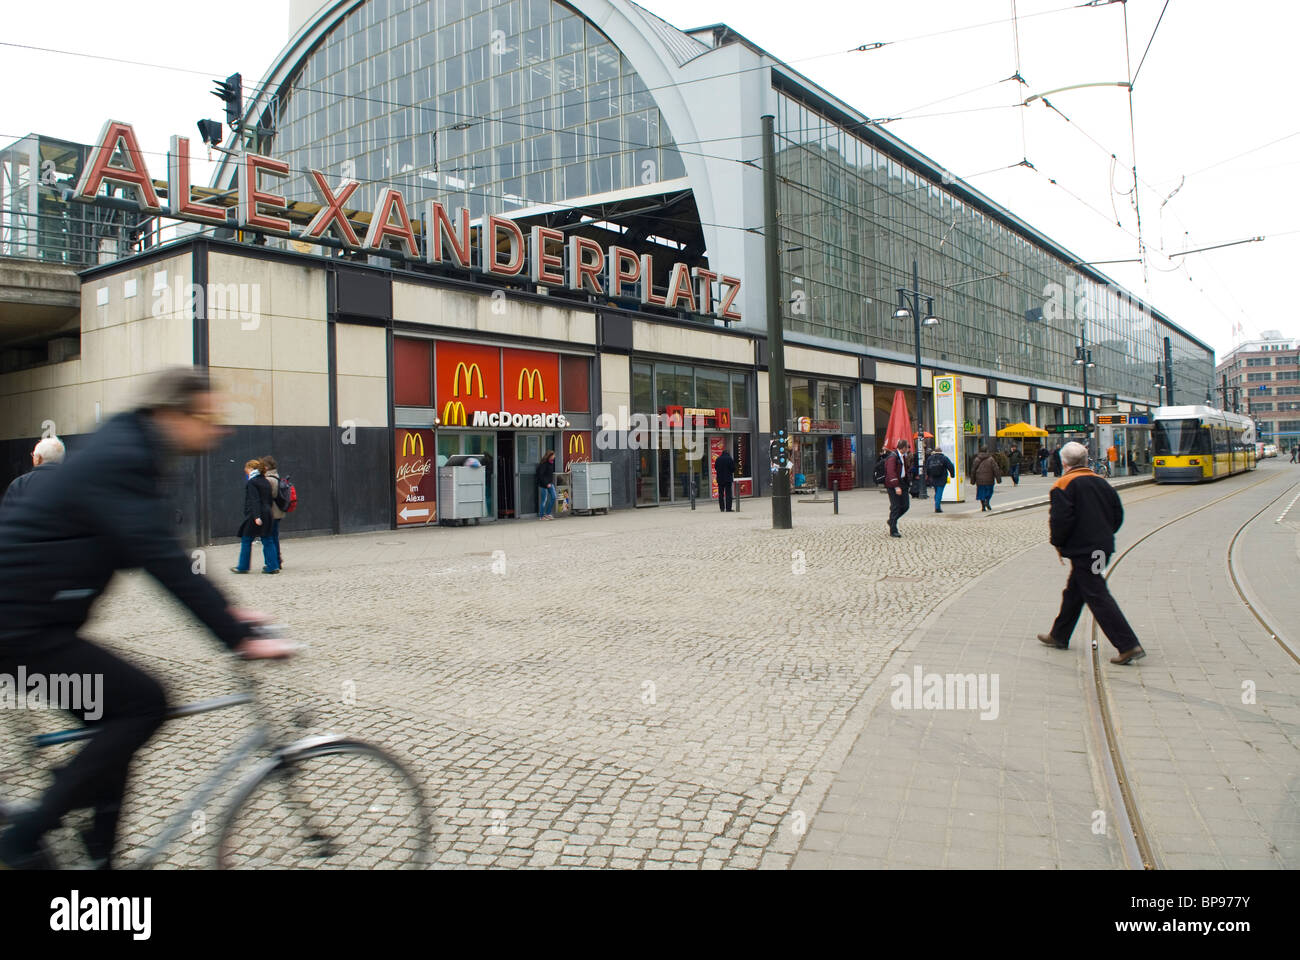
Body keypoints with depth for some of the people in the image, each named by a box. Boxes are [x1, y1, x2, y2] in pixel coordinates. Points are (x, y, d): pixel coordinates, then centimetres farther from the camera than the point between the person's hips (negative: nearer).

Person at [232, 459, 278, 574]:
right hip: (267, 514, 7)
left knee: (246, 540, 5)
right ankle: (273, 566, 3)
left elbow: (254, 501, -17)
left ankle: (243, 567, 11)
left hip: (254, 516, -7)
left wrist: (256, 516, -22)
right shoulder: (265, 482, 14)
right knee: (267, 540, 7)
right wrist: (266, 514, 18)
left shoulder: (251, 482, -9)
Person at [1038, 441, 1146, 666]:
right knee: (1074, 591, 20)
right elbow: (1118, 514, 12)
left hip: (1082, 550, -8)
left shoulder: (1063, 485, -11)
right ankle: (1059, 636, 33)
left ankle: (1129, 646, -12)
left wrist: (1058, 543, -5)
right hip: (1103, 547, 8)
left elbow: (1061, 519, -20)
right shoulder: (1101, 482, 10)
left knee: (1098, 597, -7)